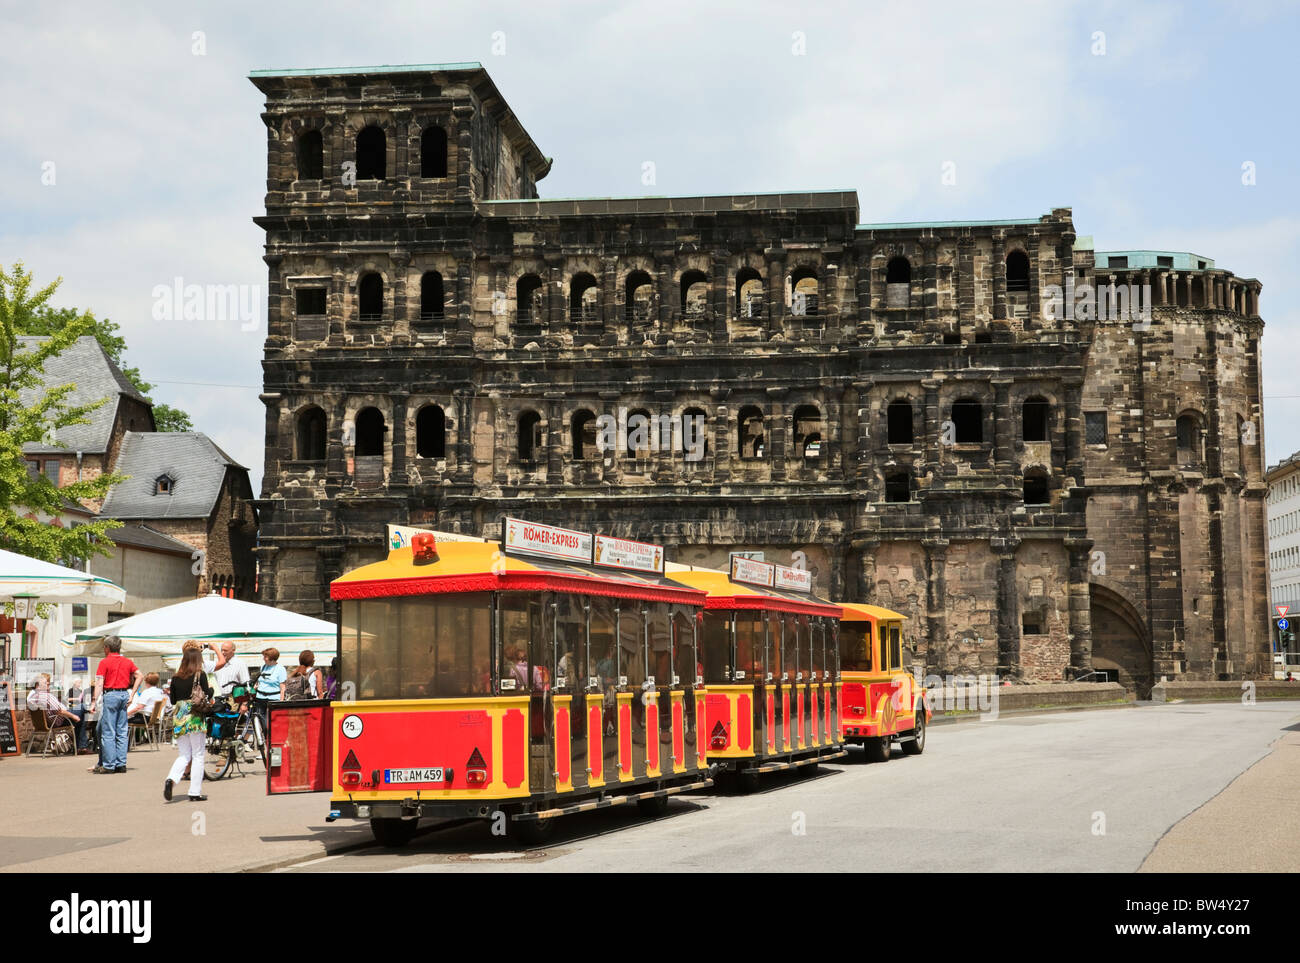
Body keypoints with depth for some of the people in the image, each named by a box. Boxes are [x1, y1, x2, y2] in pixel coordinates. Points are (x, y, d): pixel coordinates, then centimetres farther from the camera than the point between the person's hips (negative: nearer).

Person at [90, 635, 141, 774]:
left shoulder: (104, 662, -5)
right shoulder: (127, 662, 11)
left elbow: (99, 684, -10)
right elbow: (139, 676, 8)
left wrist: (94, 701, -11)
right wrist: (131, 694, 9)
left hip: (110, 695, -6)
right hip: (124, 695, 6)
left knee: (108, 732, -2)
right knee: (122, 731, 9)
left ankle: (108, 765, -4)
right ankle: (121, 764, 9)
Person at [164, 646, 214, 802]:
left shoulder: (175, 678, 6)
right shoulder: (200, 675, -6)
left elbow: (173, 700, 11)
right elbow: (207, 696, -8)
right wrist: (210, 687, 11)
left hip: (179, 718, 4)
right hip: (196, 718, -4)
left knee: (184, 756, 11)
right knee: (198, 756, 4)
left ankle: (171, 779, -16)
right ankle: (195, 793, 4)